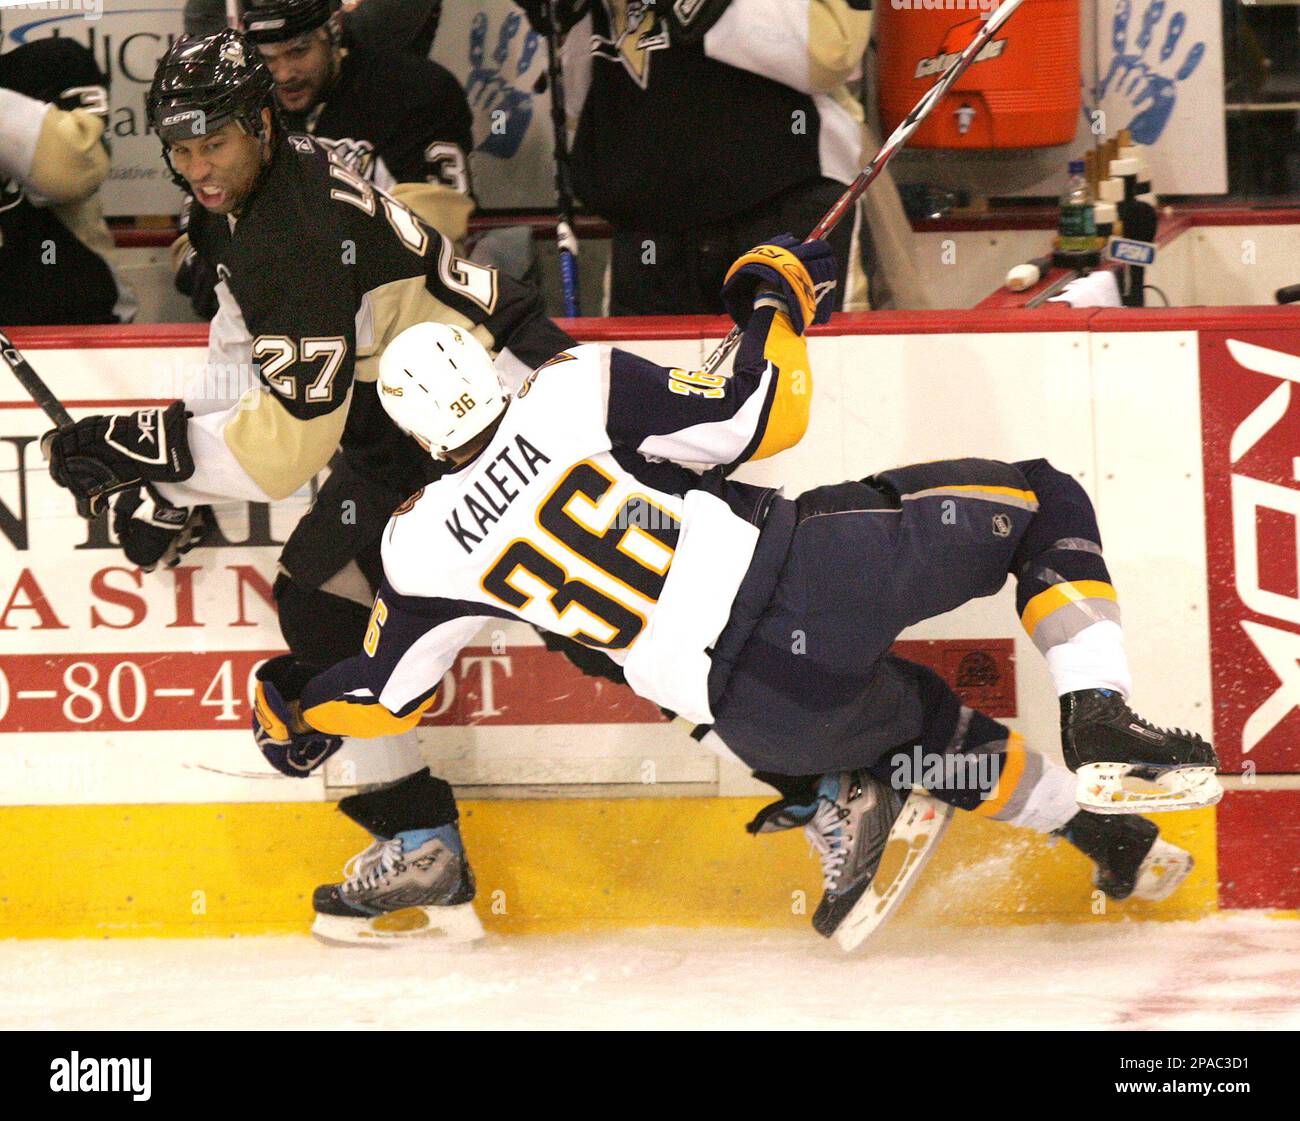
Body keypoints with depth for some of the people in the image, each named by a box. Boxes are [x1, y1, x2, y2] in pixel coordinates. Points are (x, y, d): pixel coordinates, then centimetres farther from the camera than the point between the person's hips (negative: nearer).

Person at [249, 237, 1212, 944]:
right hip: (794, 576, -3)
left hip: (744, 703, 3)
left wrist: (288, 709, 41)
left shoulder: (427, 545, 9)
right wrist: (775, 298, 18)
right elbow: (759, 418, 1)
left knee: (918, 720, 34)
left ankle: (1092, 820, 27)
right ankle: (1096, 715, -6)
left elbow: (374, 698, 20)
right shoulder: (575, 389, 1)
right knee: (1041, 502, 12)